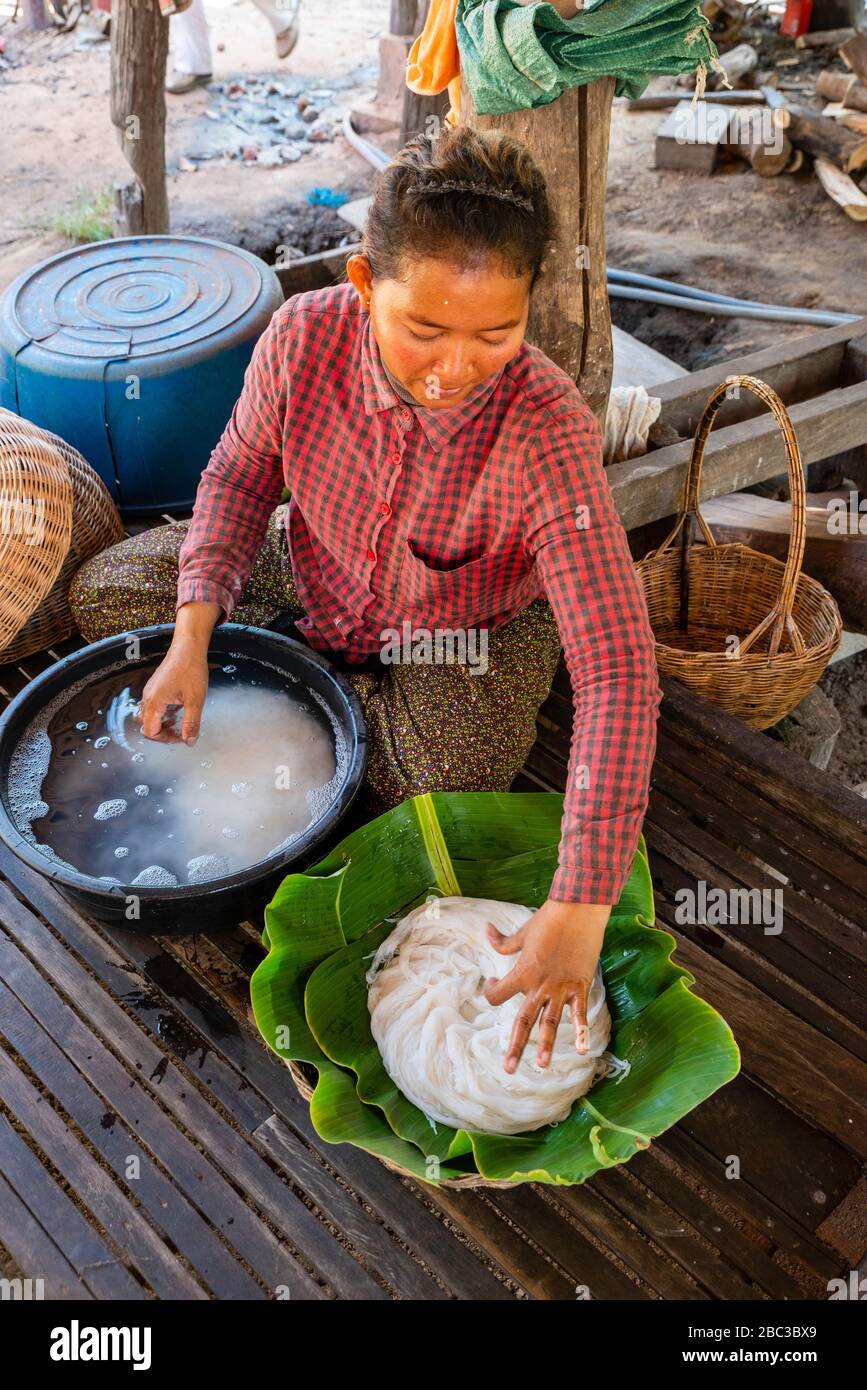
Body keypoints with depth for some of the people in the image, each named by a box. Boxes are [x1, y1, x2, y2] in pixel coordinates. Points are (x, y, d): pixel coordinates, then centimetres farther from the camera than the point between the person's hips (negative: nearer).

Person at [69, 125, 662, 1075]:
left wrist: (579, 909, -47)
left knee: (445, 784, -27)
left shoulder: (546, 431, -39)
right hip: (311, 571, 3)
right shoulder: (306, 336, -29)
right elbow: (241, 469, -8)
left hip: (468, 633, -3)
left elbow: (617, 668, -42)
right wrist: (193, 640, -20)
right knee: (102, 593, 4)